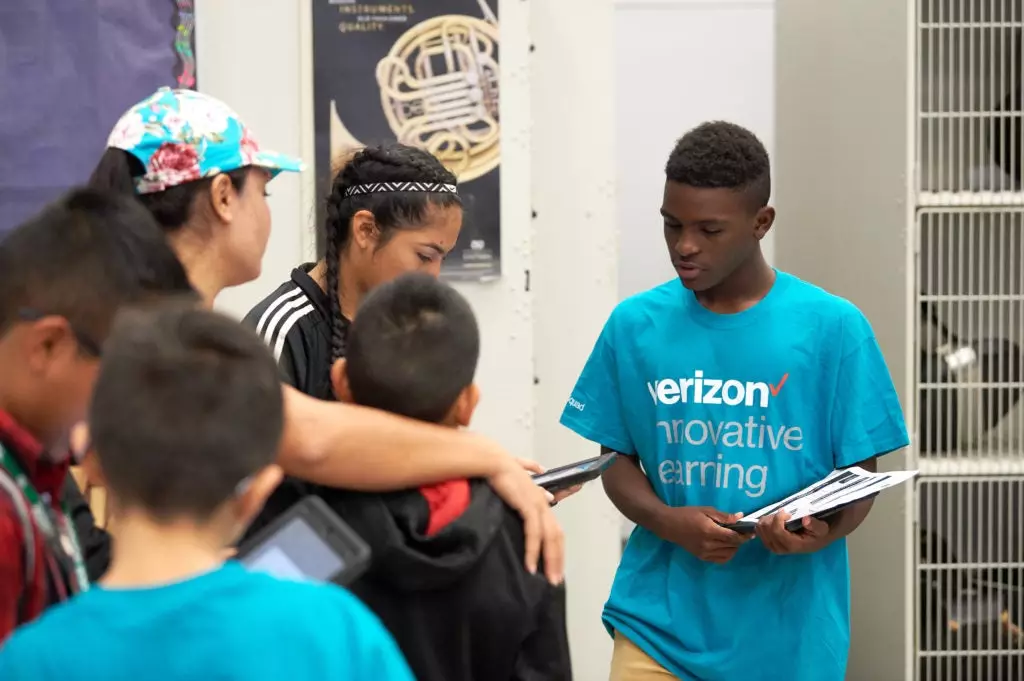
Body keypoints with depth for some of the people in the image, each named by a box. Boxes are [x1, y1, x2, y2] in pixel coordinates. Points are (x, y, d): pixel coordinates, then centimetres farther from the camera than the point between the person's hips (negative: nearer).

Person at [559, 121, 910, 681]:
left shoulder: (831, 327, -4)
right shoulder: (635, 325, 3)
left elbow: (860, 473, 0)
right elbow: (616, 459, 9)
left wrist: (821, 532, -21)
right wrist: (666, 520, -12)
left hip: (787, 629, -1)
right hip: (659, 621, 1)